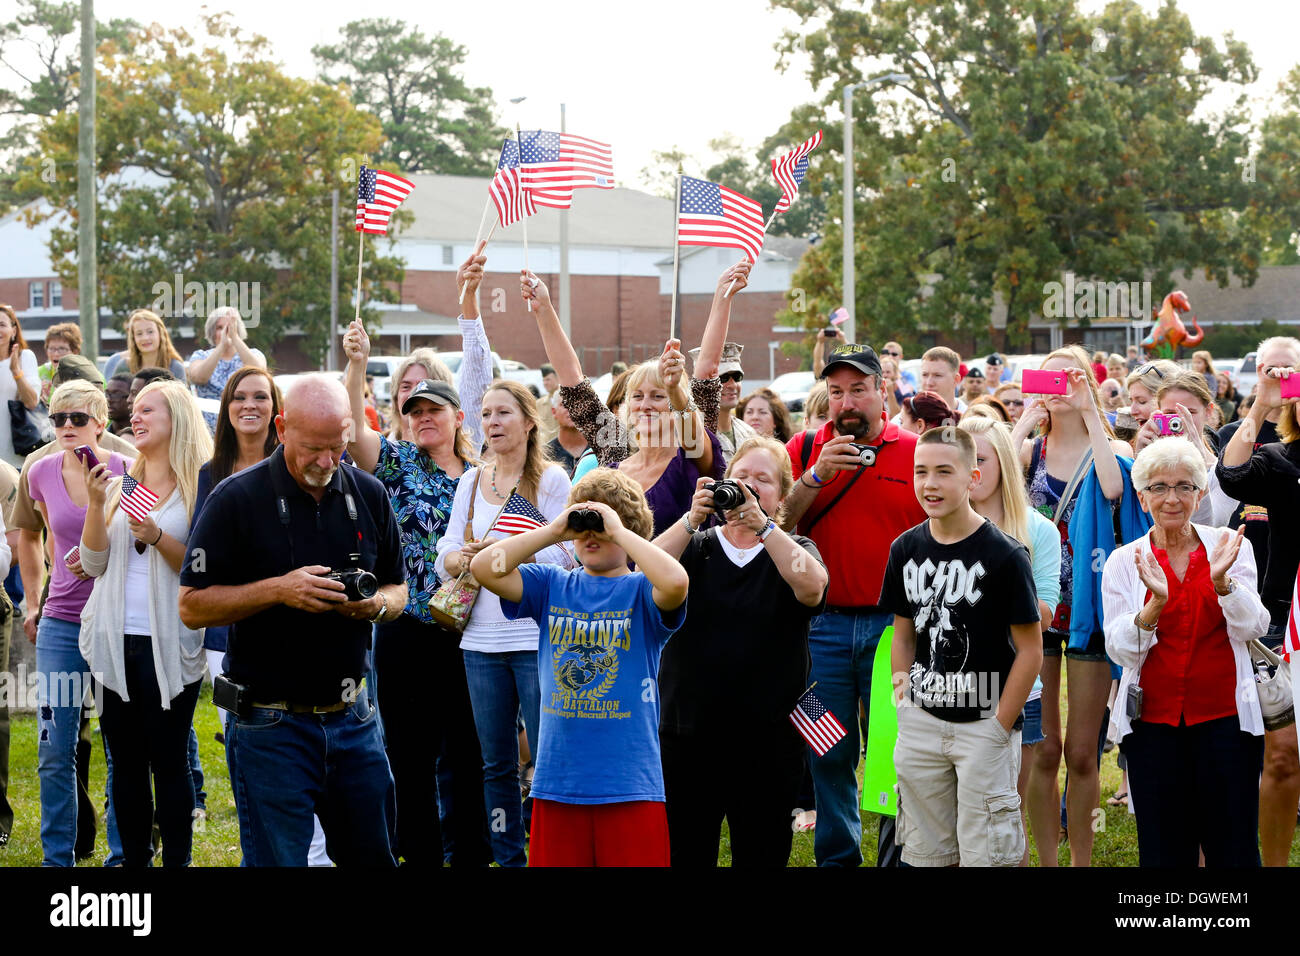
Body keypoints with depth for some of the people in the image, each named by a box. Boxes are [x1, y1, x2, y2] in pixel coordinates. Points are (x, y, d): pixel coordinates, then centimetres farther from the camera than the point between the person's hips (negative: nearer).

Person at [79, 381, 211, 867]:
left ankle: (176, 862, 5)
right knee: (126, 763, 8)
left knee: (169, 762, -2)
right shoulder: (119, 487, 12)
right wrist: (95, 503, -6)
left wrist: (157, 537, -17)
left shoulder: (198, 491, -1)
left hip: (168, 645, -4)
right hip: (115, 644, 4)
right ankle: (134, 860, 15)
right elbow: (95, 563, 6)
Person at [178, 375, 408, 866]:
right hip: (271, 726, -4)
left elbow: (397, 589, 15)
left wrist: (375, 604, -8)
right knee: (277, 859, 1)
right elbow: (193, 606, -8)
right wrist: (278, 590, -20)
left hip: (353, 716, 4)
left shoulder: (369, 494, 6)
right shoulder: (237, 499, -8)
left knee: (373, 854, 9)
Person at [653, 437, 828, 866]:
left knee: (763, 854, 6)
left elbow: (811, 586, -17)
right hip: (688, 734, 1)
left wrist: (760, 524, -23)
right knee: (683, 854, 5)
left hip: (768, 740, -1)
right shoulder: (696, 546, 9)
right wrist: (692, 519, -21)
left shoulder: (794, 552, 7)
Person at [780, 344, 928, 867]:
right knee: (830, 751, 8)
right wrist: (816, 476, -14)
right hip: (823, 623, 2)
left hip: (894, 623, -2)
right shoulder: (805, 448, 6)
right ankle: (836, 854, 19)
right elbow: (777, 524, -2)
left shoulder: (914, 452, 1)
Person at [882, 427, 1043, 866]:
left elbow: (1030, 651, -11)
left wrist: (999, 727, -13)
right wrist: (901, 687, 2)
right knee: (926, 852, 12)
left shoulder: (1005, 555, -12)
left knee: (984, 853, -1)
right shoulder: (906, 549, 5)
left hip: (984, 726, -5)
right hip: (921, 722, 5)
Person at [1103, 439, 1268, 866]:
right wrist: (1155, 602, -21)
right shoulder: (1124, 562, 5)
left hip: (1224, 718, 0)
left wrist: (1222, 581, -22)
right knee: (1164, 851, 2)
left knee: (1233, 847, -1)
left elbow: (1253, 627, -4)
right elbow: (1120, 649, -3)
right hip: (1154, 722, 0)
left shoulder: (1229, 548, 5)